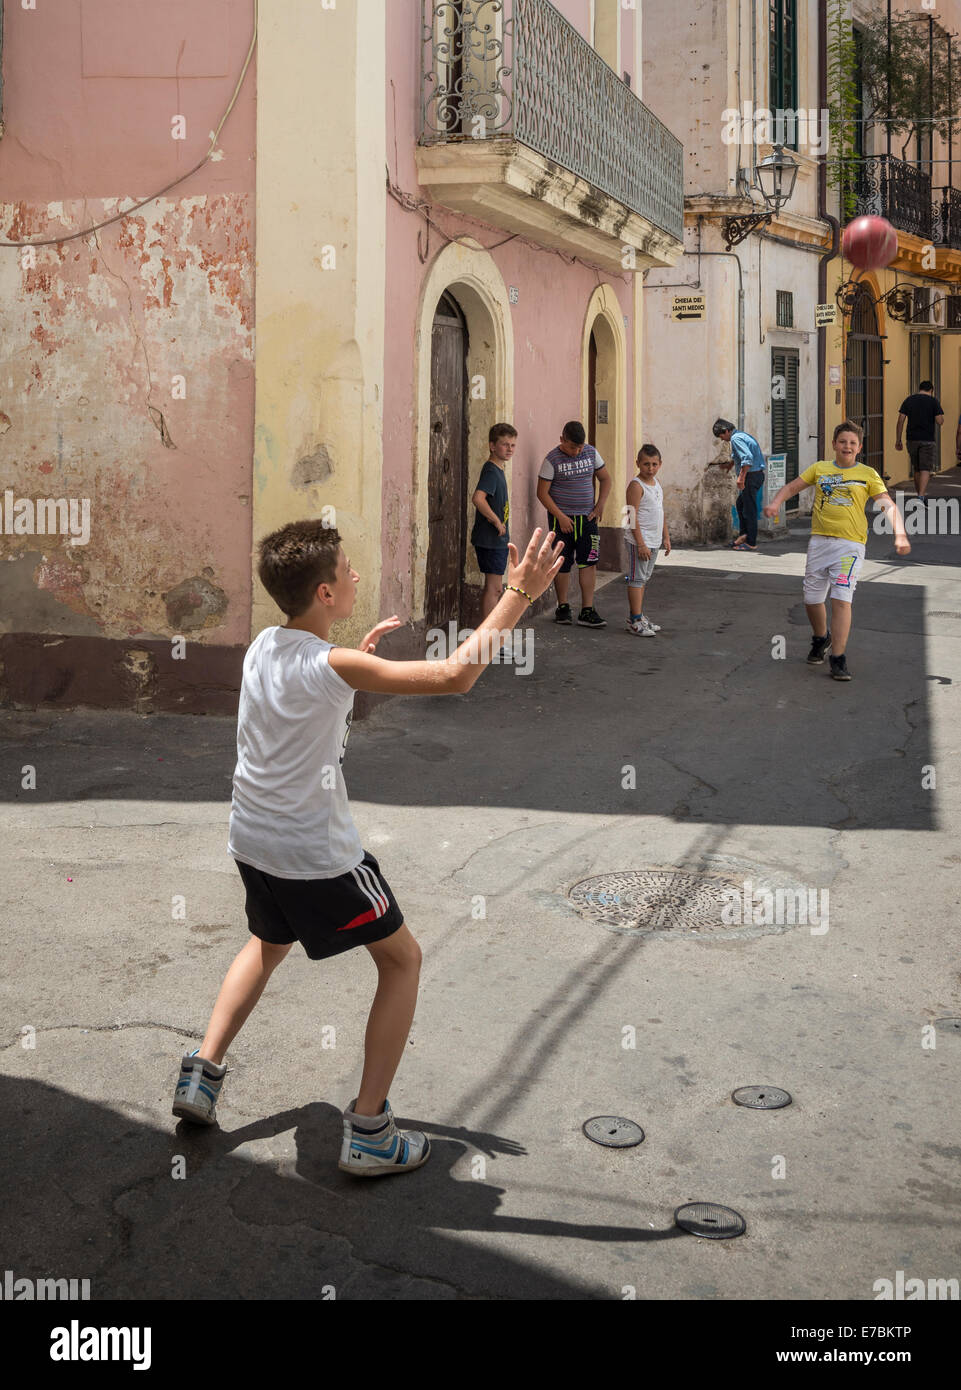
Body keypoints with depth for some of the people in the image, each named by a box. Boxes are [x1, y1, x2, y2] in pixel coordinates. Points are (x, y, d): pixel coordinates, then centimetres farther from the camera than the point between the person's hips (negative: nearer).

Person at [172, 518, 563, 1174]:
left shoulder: (265, 646, 0)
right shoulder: (332, 665, -24)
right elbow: (454, 676, -29)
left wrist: (362, 650, 14)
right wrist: (519, 595, -25)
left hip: (254, 842, 8)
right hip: (318, 856, -7)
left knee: (268, 944, 35)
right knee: (403, 959, 11)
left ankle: (201, 1074, 31)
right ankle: (369, 1131, 9)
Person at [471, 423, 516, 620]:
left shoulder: (499, 469, 14)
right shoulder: (491, 471, -17)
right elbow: (477, 498, -32)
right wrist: (497, 521, -24)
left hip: (498, 539, 10)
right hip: (490, 539, -10)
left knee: (493, 587, 15)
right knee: (494, 587, -6)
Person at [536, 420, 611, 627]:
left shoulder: (591, 453, 4)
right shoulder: (552, 460, -9)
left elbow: (605, 479, 15)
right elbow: (542, 493, -9)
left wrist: (600, 504, 2)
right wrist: (560, 516, -14)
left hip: (587, 517, 3)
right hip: (562, 518, -3)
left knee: (589, 562, -4)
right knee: (563, 563, 2)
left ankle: (587, 611, -3)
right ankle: (562, 607, 18)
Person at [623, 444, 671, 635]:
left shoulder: (656, 483, 12)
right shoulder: (636, 485, -14)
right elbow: (632, 517, -18)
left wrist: (666, 537, 18)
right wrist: (641, 544, -22)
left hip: (653, 541, 8)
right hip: (638, 541, -8)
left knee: (643, 579, 14)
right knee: (636, 579, -5)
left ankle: (638, 616, 21)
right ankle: (635, 621, -3)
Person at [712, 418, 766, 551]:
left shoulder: (736, 439, -14)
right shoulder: (742, 434, 17)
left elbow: (748, 458, -25)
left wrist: (741, 478, -22)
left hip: (751, 475, -10)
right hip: (758, 474, 10)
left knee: (749, 509, -4)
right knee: (740, 504, 21)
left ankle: (751, 543, 1)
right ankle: (744, 533, 22)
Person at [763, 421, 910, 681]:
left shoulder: (867, 474, 6)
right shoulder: (819, 469, 12)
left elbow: (889, 504, 1)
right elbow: (792, 487, 12)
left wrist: (900, 534, -13)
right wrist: (775, 503, -9)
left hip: (850, 544, -3)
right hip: (819, 541, 3)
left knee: (841, 599, -15)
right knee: (811, 599, 8)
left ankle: (838, 658, -10)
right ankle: (821, 639, 37)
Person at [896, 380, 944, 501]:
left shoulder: (908, 400, 6)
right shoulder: (933, 401, -3)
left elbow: (900, 420, 1)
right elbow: (940, 421, -7)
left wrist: (898, 440, 5)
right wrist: (938, 406, 10)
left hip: (912, 440, 3)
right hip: (928, 440, -3)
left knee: (916, 469, 15)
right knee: (925, 470, -4)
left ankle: (919, 495, 24)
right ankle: (921, 497, -17)